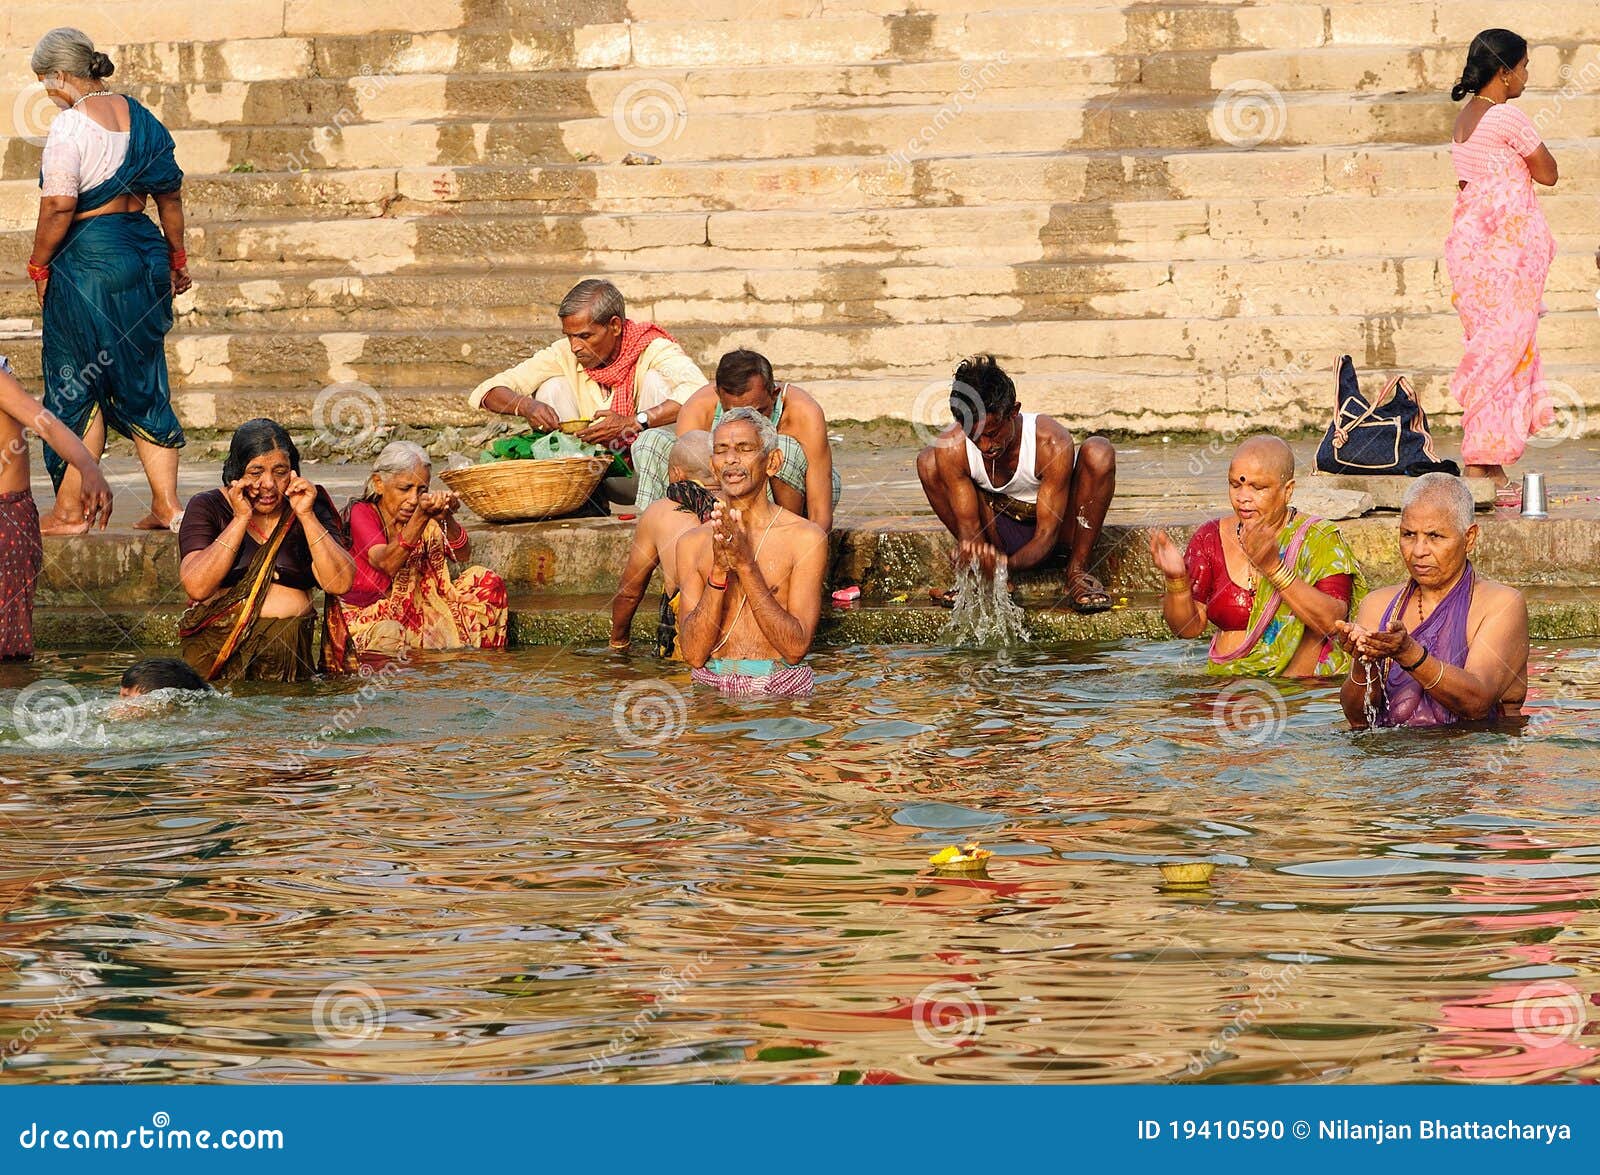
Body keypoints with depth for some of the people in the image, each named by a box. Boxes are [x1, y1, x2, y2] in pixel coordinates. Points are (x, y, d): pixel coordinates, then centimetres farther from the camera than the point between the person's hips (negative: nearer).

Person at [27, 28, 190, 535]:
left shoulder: (70, 124, -14)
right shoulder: (140, 116, 9)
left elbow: (59, 206, -19)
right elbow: (170, 193, 13)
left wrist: (38, 266, -8)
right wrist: (177, 257, 22)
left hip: (87, 261, -7)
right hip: (143, 252, 7)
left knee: (76, 386, 2)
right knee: (141, 382, 13)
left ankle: (70, 510, 6)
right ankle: (167, 504, 9)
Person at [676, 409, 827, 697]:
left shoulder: (806, 537, 1)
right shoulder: (692, 543, 10)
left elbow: (796, 649, -7)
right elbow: (694, 654, 1)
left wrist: (746, 565, -12)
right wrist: (718, 572, -11)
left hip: (783, 693, -2)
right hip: (711, 689, 2)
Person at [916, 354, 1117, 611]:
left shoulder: (1052, 443, -33)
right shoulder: (952, 448, -25)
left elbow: (1047, 536, -30)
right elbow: (967, 525, -18)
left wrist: (1008, 563, -50)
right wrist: (969, 545, -44)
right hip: (1001, 529, 3)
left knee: (1098, 451, -31)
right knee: (927, 462, -16)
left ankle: (1078, 571, -15)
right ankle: (980, 569, -5)